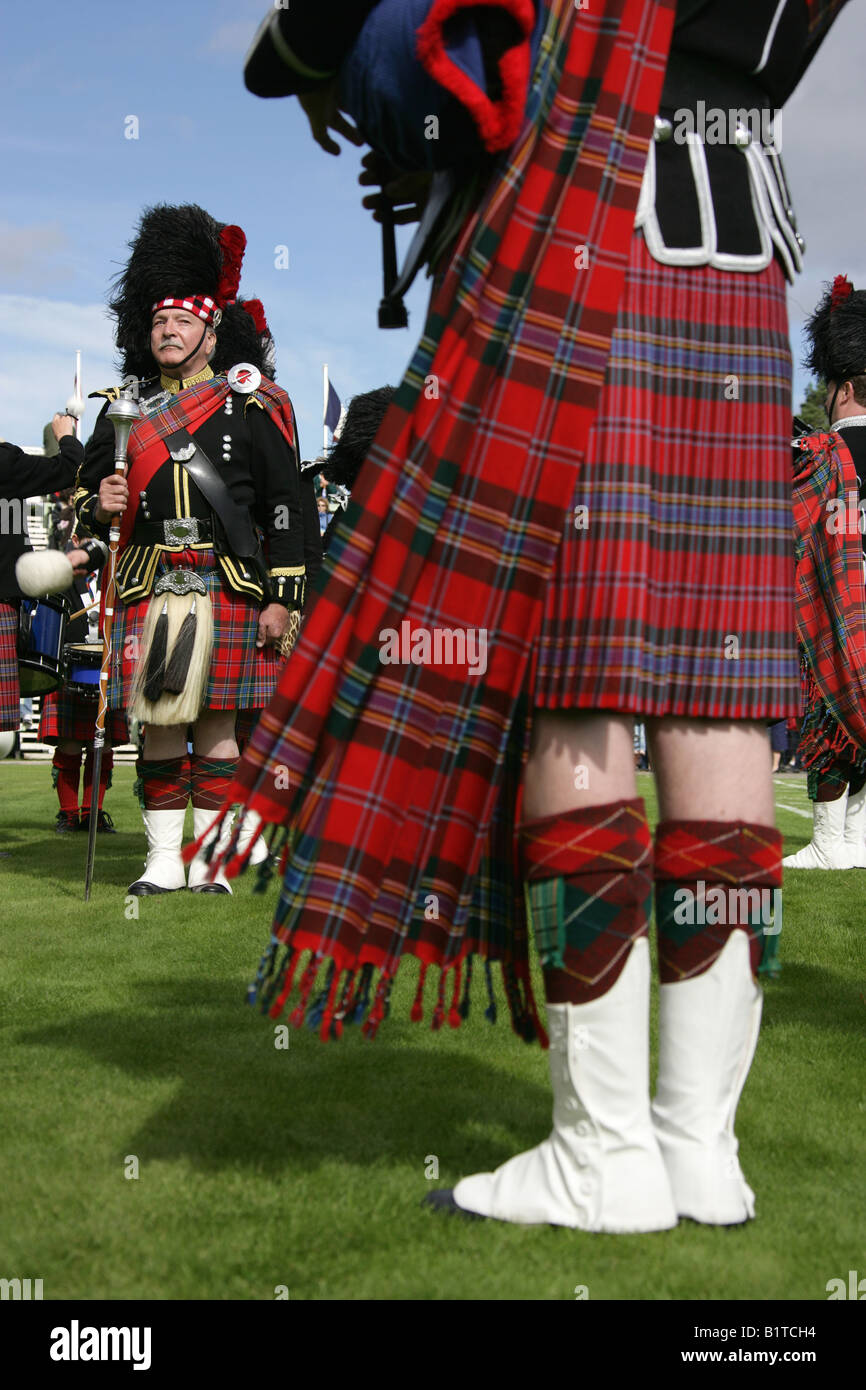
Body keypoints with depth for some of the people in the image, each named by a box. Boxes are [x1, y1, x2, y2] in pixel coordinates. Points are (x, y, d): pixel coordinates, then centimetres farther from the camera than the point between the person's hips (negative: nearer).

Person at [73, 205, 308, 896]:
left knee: (216, 726, 0)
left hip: (230, 590, -3)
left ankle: (211, 860, 8)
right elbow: (85, 490, 20)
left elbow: (285, 508, 1)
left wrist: (283, 599, -5)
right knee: (158, 724, 4)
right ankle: (164, 860, 12)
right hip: (148, 590, 3)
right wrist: (99, 505, -5)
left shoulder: (254, 407, 4)